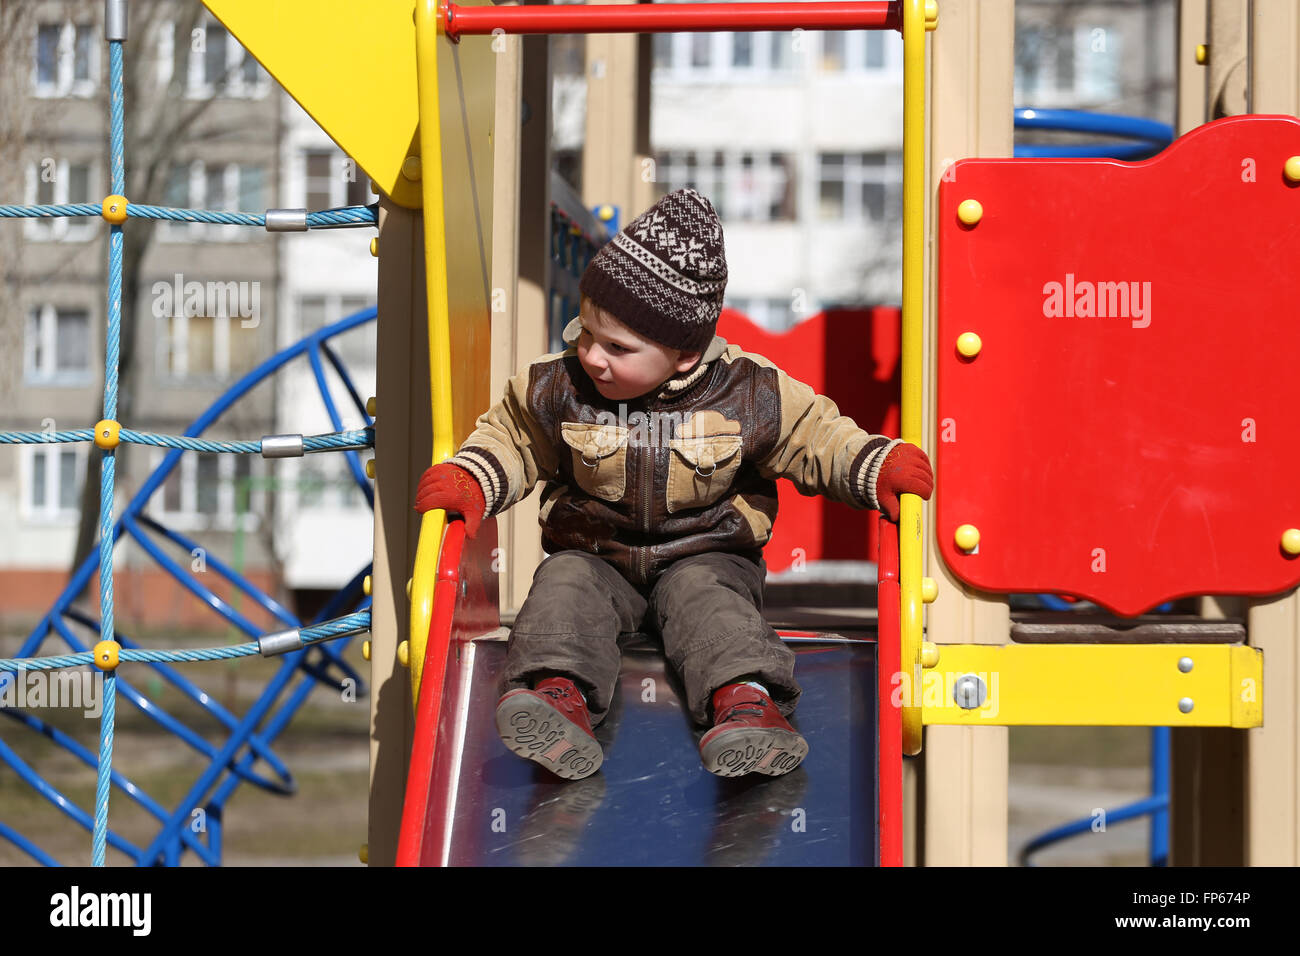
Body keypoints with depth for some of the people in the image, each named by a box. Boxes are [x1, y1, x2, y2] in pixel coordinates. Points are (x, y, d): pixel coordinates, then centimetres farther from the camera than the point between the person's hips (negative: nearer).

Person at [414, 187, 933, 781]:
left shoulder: (749, 396, -13)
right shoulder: (558, 388, -8)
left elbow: (818, 442, -2)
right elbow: (511, 440, 8)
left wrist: (880, 469, -17)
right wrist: (468, 481, -10)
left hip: (705, 556, -2)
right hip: (594, 553, 2)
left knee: (705, 596, -31)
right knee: (564, 586, -26)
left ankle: (746, 697, -52)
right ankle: (559, 691, -48)